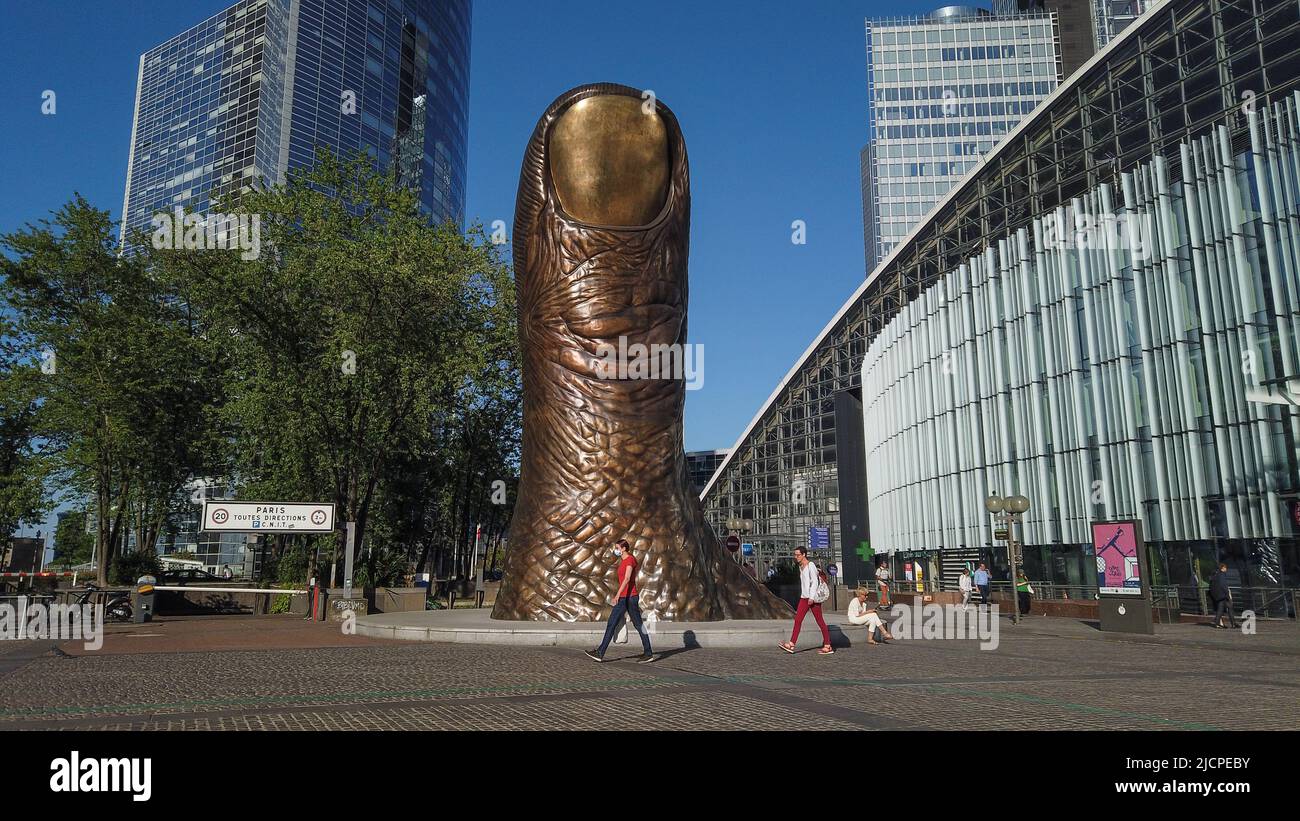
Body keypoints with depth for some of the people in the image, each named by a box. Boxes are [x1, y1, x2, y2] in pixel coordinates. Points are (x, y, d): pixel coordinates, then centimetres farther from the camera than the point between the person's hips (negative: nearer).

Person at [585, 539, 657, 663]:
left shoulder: (630, 560, -12)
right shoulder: (623, 561, 17)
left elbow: (627, 579, -25)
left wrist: (618, 594, -33)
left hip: (629, 597, -9)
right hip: (623, 598, 9)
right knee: (611, 624, 5)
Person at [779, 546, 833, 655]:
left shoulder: (811, 565, -9)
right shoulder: (801, 567, 15)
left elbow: (814, 582, -15)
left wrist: (812, 597, -22)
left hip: (813, 598, -8)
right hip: (804, 597, 8)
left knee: (820, 621, -2)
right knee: (797, 620, -1)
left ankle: (828, 646, 5)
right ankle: (791, 644, -5)